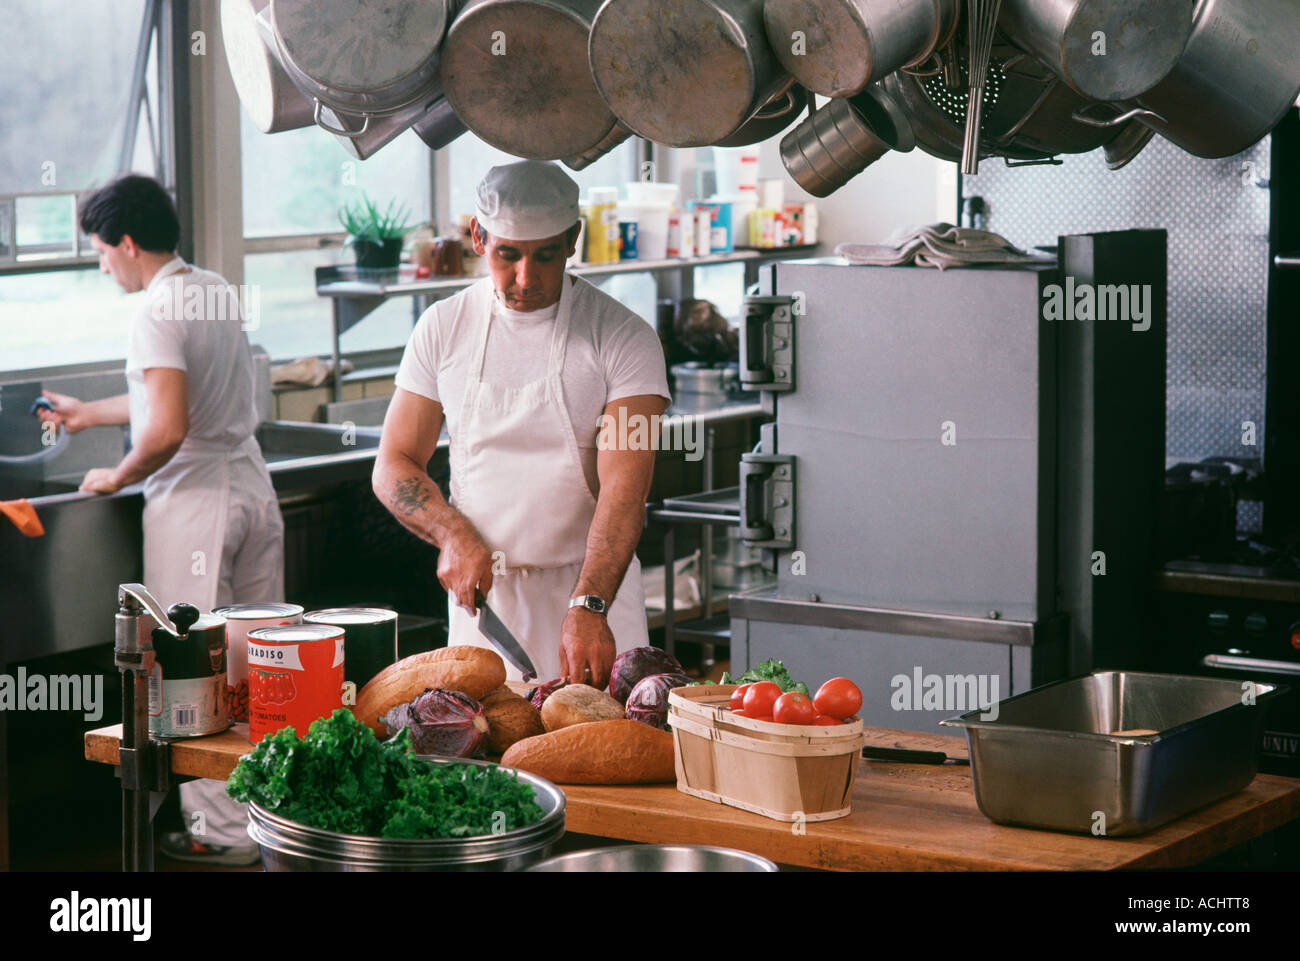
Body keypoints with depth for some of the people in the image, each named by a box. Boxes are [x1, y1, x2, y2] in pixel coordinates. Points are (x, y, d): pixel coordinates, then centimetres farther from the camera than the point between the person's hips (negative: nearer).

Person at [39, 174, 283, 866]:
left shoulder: (156, 313, -15)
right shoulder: (217, 292, 11)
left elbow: (167, 430, -26)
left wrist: (117, 477, -8)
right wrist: (87, 414, 36)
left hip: (193, 500, -8)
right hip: (253, 489, 8)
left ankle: (225, 831, 3)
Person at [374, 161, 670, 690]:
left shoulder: (624, 338, -9)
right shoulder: (443, 327, 2)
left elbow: (624, 489, -18)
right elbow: (394, 466, 6)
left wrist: (588, 607, -32)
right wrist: (454, 537, -14)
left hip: (592, 589, -2)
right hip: (480, 592, 3)